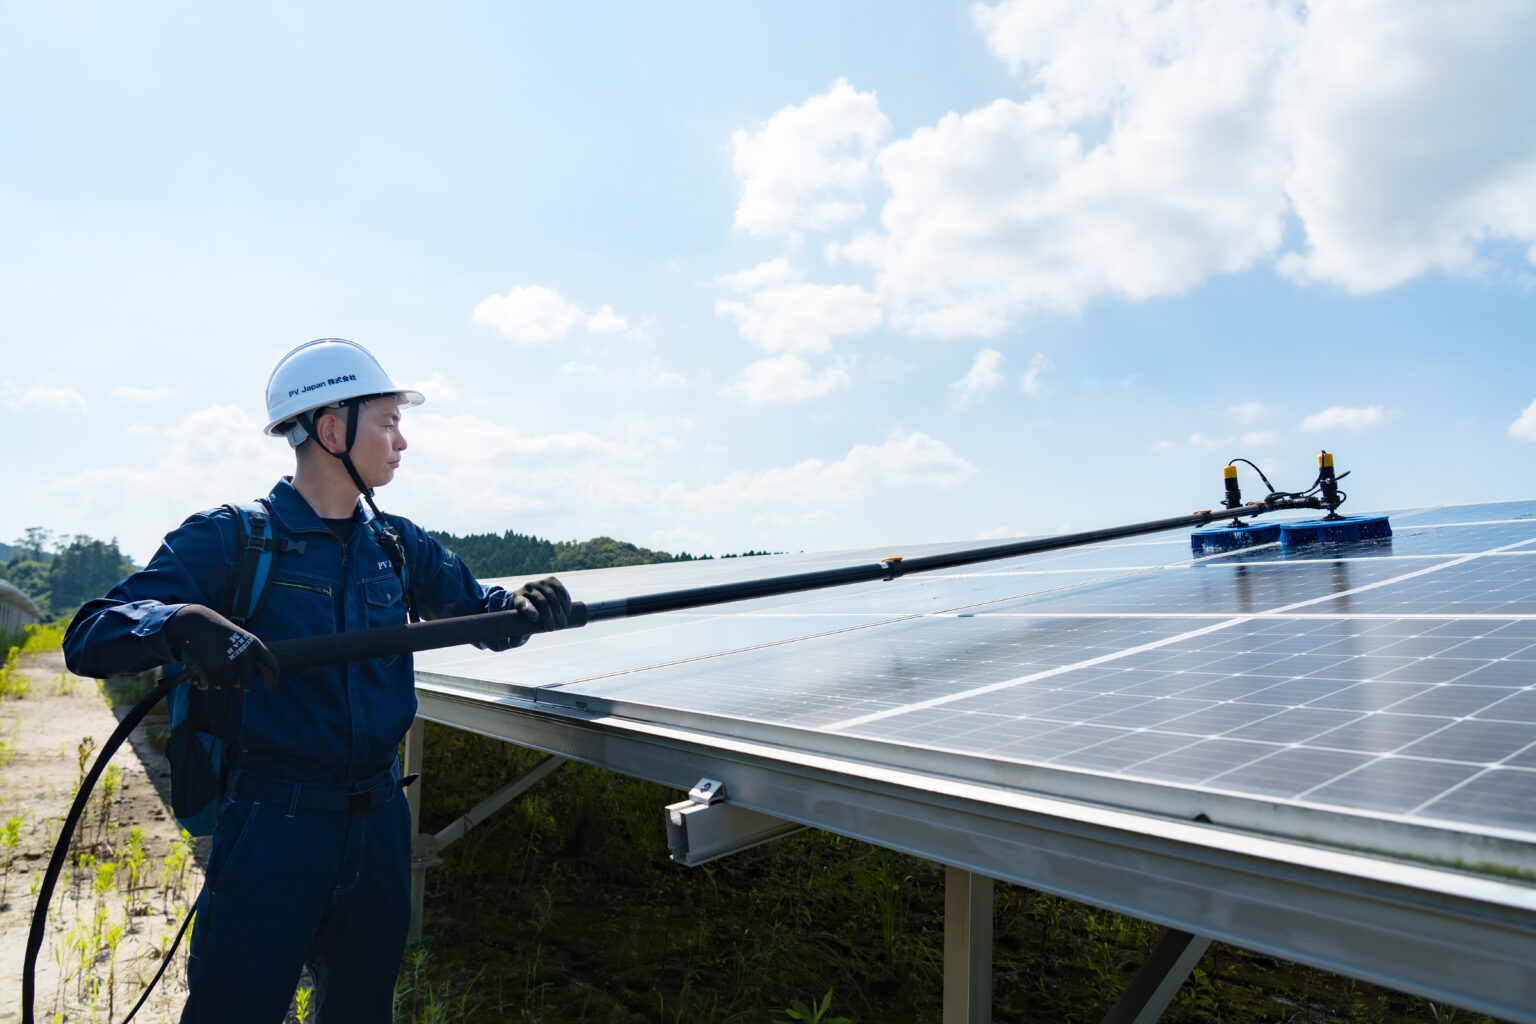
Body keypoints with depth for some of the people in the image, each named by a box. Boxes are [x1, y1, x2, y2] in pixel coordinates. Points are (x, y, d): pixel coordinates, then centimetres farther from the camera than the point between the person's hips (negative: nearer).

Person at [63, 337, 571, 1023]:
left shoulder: (398, 546, 7)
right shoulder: (229, 540, -8)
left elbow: (478, 609, 13)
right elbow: (87, 639, -14)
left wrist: (522, 605, -11)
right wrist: (183, 623, -35)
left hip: (379, 823, 5)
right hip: (271, 830, -5)